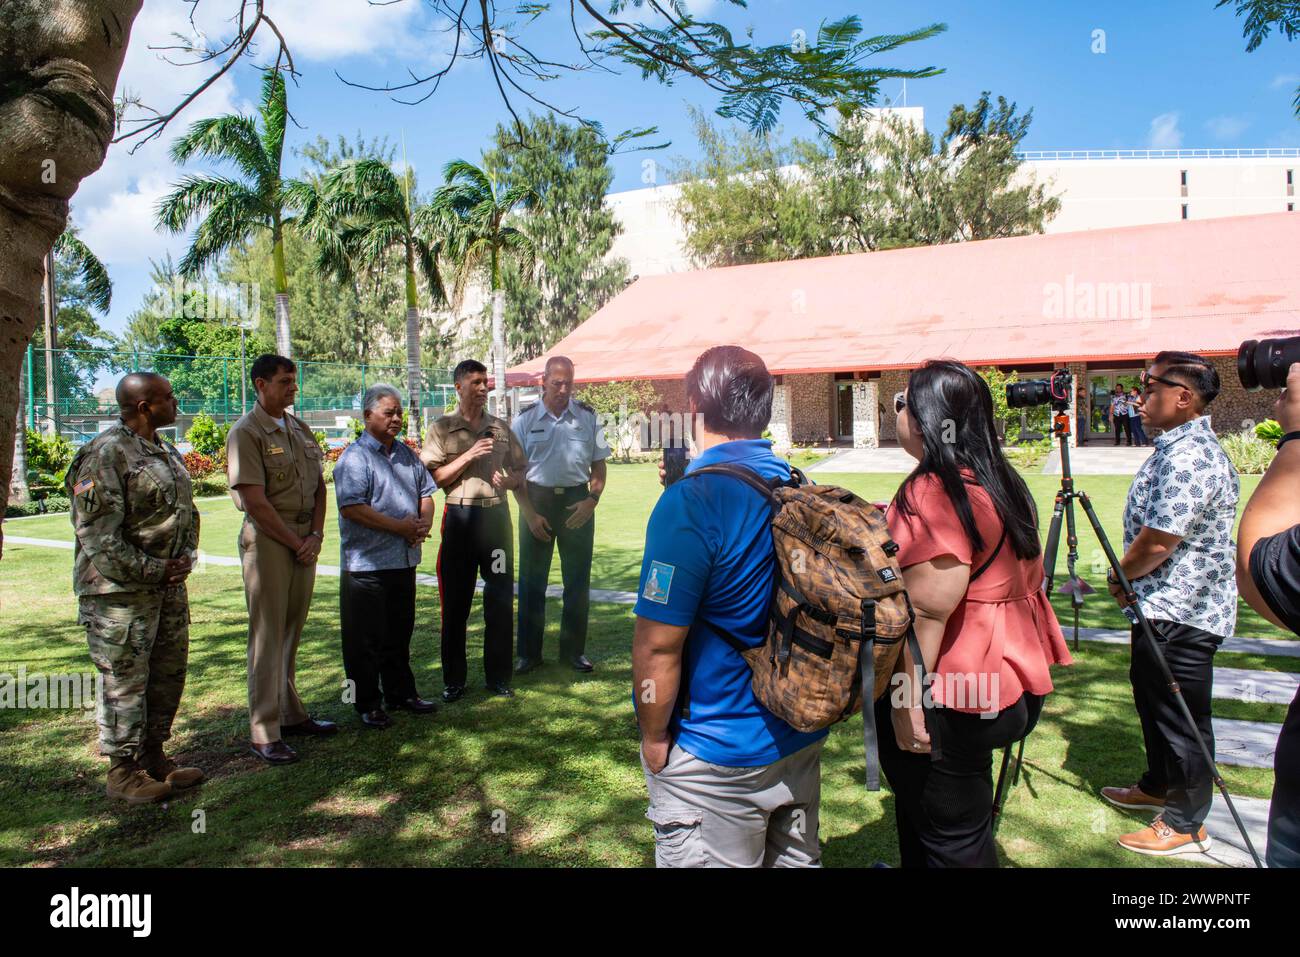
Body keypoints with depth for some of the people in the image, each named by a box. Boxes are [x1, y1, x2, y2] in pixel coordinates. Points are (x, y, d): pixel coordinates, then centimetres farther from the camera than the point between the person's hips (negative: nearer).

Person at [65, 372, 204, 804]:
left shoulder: (167, 453, 12)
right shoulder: (105, 455, -15)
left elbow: (186, 512, 21)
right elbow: (97, 533, -19)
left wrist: (185, 559, 5)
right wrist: (153, 571, -17)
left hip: (169, 586, 9)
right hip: (121, 592, -9)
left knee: (168, 674, 15)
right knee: (125, 682, 1)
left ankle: (153, 756, 30)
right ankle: (123, 771, 15)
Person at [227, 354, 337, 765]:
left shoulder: (299, 428, 13)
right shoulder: (246, 433, -10)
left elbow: (319, 485, 12)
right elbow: (256, 502, -15)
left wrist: (316, 536, -1)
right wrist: (296, 543, -11)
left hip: (305, 538, 7)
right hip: (268, 539, -7)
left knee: (293, 631, 14)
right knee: (268, 635, -2)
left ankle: (291, 714, 26)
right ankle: (264, 734, 6)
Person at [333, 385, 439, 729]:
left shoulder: (407, 454, 13)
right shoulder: (354, 457, -11)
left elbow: (425, 493, 18)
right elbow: (351, 507, -20)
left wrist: (424, 523, -3)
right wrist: (399, 527, -19)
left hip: (404, 559, 7)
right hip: (366, 562, -7)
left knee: (400, 633, 18)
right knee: (366, 639, 3)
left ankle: (401, 693, 30)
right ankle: (368, 704, 15)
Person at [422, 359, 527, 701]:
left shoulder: (501, 427, 12)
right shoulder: (442, 429, 2)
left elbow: (521, 468, 17)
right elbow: (434, 478, -6)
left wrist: (508, 480, -5)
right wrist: (468, 457, -15)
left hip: (496, 515, 3)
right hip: (460, 517, -3)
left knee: (500, 598, 5)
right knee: (455, 601, 4)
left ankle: (498, 676, 17)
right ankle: (454, 679, 16)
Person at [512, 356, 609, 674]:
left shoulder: (587, 417, 2)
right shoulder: (525, 420, 0)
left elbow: (599, 465, 7)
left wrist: (592, 501, -8)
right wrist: (530, 514, -6)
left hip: (577, 501, 1)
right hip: (537, 500, -1)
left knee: (578, 579, 8)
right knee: (531, 579, 5)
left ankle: (574, 649, 22)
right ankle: (529, 652, 17)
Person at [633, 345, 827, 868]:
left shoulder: (691, 502, -24)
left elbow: (658, 644, -22)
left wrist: (654, 738, -11)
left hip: (720, 757, -7)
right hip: (804, 737, 7)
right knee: (797, 858, 23)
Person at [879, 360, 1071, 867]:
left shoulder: (932, 491, -21)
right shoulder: (1003, 481, 9)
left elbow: (928, 609, -25)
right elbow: (1023, 578, 18)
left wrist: (906, 697, -20)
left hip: (948, 695, -10)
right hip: (1004, 679, 10)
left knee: (951, 841, 6)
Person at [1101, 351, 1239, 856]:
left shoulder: (1187, 457, -23)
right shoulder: (1180, 447, 12)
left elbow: (1157, 541, -26)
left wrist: (1119, 577, -9)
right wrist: (1129, 580, 12)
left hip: (1181, 612, -11)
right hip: (1165, 604, 11)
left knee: (1181, 716, 1)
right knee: (1152, 698, 23)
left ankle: (1185, 825, 15)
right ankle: (1158, 786, 40)